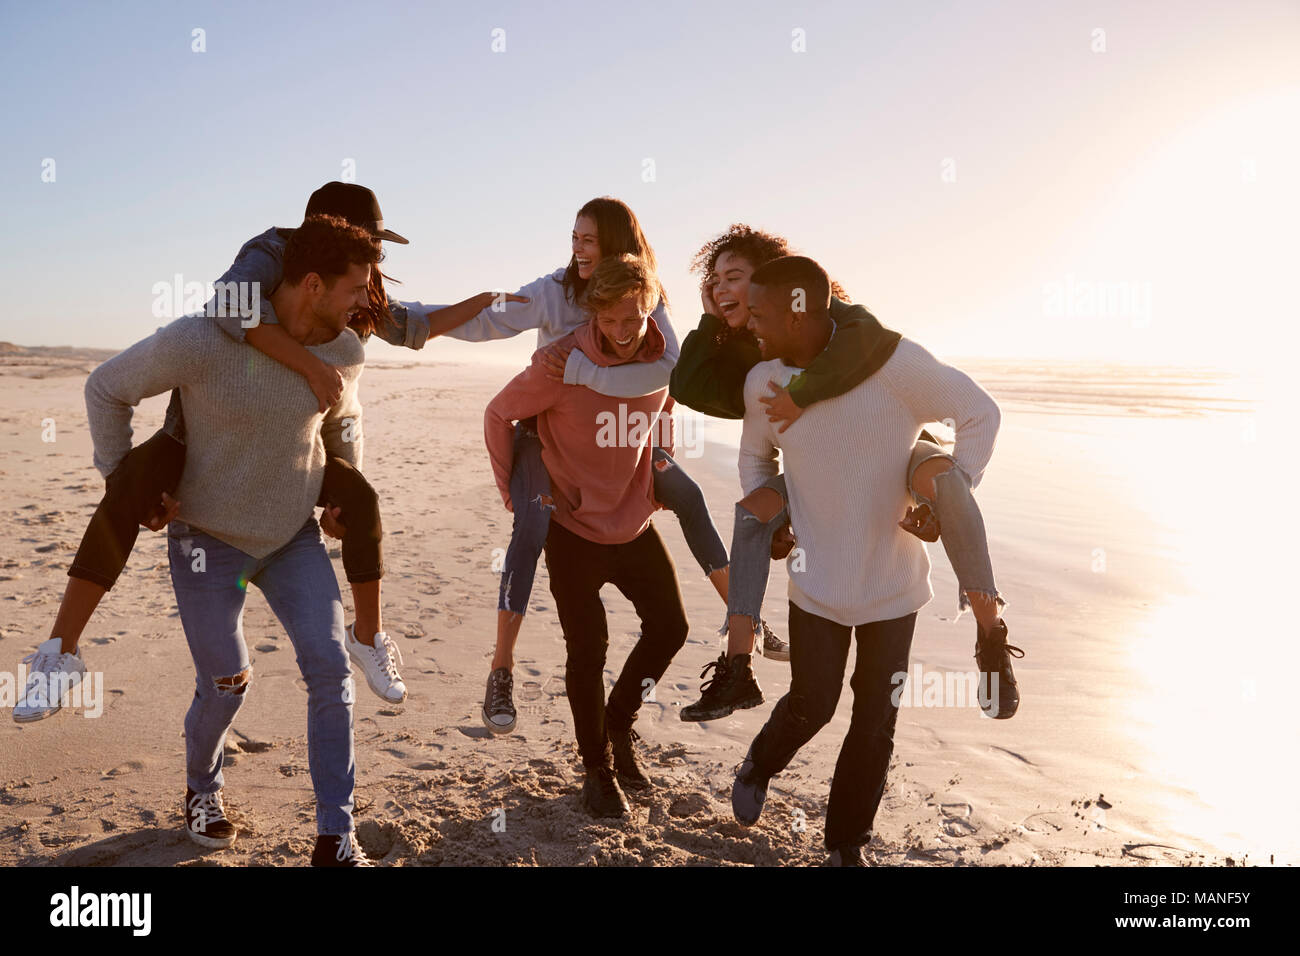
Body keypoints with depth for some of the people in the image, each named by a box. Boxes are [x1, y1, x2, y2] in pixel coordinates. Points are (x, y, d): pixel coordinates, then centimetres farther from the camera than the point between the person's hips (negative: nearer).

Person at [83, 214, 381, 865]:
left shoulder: (344, 353, -10)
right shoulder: (201, 340, -26)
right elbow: (107, 388, -8)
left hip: (294, 535, 4)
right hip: (208, 537, -3)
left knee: (330, 668, -8)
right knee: (226, 685, 2)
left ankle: (335, 836, 4)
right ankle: (201, 788, 38)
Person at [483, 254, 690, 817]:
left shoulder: (663, 359, -6)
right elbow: (499, 415, -8)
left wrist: (657, 476, 11)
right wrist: (513, 492, -7)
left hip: (635, 524, 5)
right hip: (574, 531, -4)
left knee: (670, 628, 8)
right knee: (587, 653, 3)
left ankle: (619, 720, 33)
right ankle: (598, 769, 23)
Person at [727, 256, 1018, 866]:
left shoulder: (893, 361, -20)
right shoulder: (762, 382, -6)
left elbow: (980, 412, -8)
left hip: (893, 579, -1)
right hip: (816, 579, 2)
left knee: (876, 720, 8)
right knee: (811, 704, 7)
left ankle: (846, 843, 28)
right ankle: (758, 768, 40)